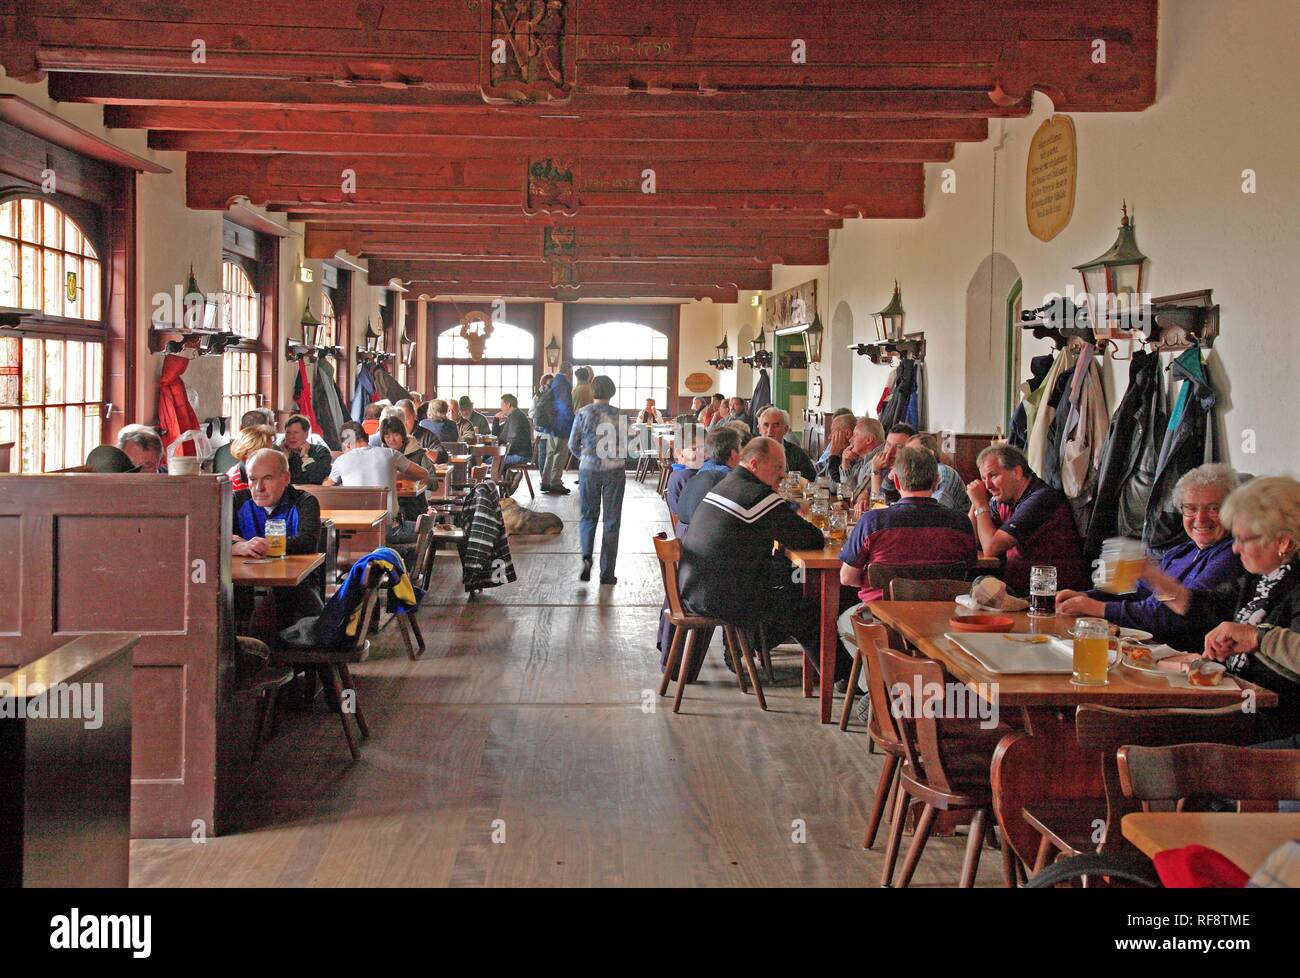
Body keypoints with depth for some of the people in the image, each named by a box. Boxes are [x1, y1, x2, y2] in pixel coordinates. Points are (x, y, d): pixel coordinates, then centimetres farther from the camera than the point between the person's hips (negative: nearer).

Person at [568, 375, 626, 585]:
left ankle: (586, 556, -9)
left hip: (588, 469, 1)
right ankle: (607, 573, 6)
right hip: (614, 470, 0)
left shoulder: (583, 413, -3)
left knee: (588, 516, 15)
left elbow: (572, 444, 2)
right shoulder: (619, 415, -3)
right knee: (611, 521, 6)